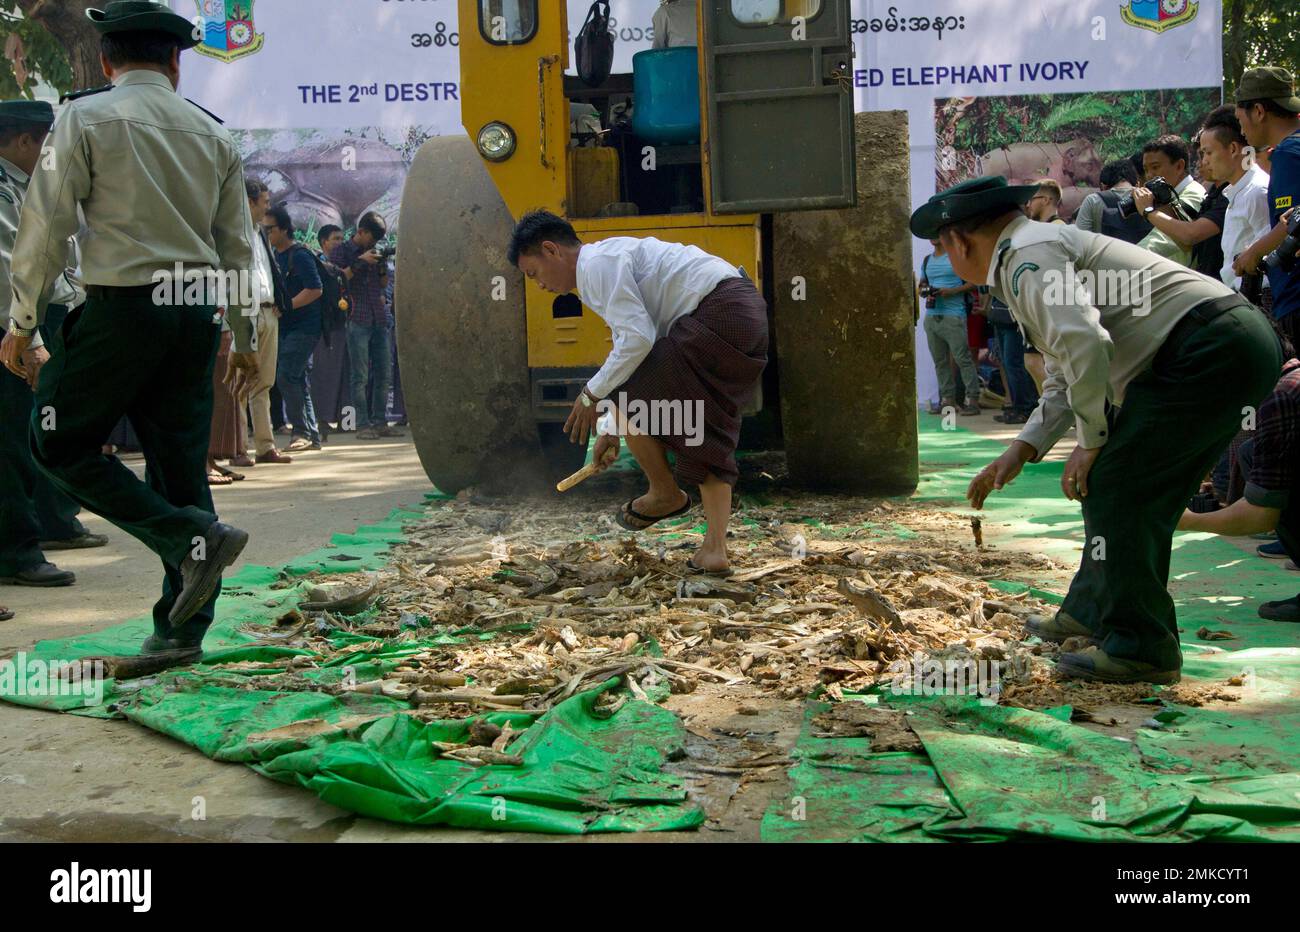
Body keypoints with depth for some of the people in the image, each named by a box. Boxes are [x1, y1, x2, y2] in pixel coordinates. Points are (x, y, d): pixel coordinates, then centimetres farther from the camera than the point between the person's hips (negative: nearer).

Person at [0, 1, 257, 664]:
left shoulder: (87, 118, -1)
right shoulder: (211, 133, 13)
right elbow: (237, 246, 15)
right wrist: (244, 338, 21)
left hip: (122, 305, -5)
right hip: (197, 312, 5)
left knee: (59, 441, 7)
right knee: (180, 461, 7)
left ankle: (192, 536, -8)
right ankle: (181, 628, 9)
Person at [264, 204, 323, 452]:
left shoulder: (299, 255, -11)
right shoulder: (274, 255, 16)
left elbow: (315, 290, -19)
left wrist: (284, 307, -20)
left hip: (304, 327, -9)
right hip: (285, 327, 9)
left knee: (286, 377, -16)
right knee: (299, 381, 9)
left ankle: (302, 432, -8)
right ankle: (312, 436, 14)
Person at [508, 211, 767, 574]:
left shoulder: (598, 263, -7)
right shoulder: (612, 258, 25)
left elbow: (638, 339, -17)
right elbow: (632, 351, 31)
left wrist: (592, 394, -5)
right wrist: (612, 429, 33)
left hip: (717, 316, -11)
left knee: (628, 400, -1)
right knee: (708, 435, 14)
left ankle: (666, 493, 18)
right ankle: (714, 550, 12)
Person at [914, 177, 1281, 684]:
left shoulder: (1028, 254, -9)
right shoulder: (1040, 250, 24)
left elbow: (1084, 345, -24)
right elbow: (1066, 376, 29)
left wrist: (1091, 441, -11)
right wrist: (1021, 450, 21)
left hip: (1208, 350, -11)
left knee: (1109, 484, -8)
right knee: (1139, 494, 17)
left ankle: (1139, 647, -1)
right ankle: (1091, 613, 29)